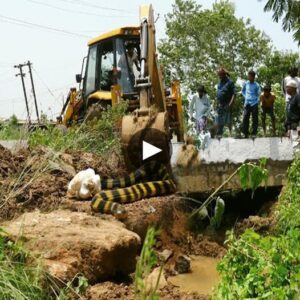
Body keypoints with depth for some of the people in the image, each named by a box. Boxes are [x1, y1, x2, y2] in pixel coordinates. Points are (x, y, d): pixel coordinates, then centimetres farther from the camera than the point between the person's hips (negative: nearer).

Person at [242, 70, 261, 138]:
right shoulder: (246, 84, 6)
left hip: (254, 104, -2)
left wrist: (256, 102, -8)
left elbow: (258, 94, 1)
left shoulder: (256, 85, -2)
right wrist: (245, 97, 9)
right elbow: (243, 91, 23)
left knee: (255, 119, 1)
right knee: (245, 118, -4)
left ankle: (254, 133, 7)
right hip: (247, 104, 2)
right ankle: (245, 133, 3)